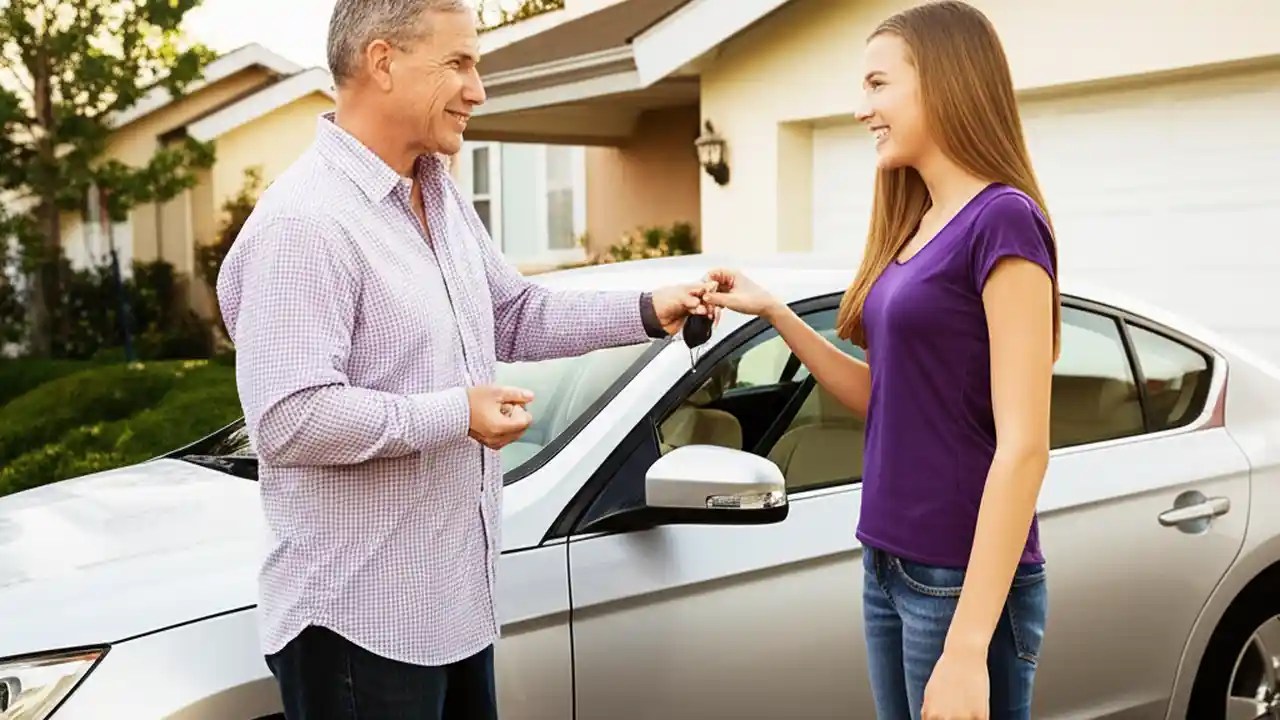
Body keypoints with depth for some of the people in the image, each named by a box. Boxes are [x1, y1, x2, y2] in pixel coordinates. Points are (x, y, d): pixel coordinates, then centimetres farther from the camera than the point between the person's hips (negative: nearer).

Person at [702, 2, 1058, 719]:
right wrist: (775, 314, 7)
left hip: (965, 583, -8)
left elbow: (1023, 446, -20)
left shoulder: (1003, 220, -15)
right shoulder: (915, 229, 9)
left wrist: (966, 644, -23)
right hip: (887, 568, 8)